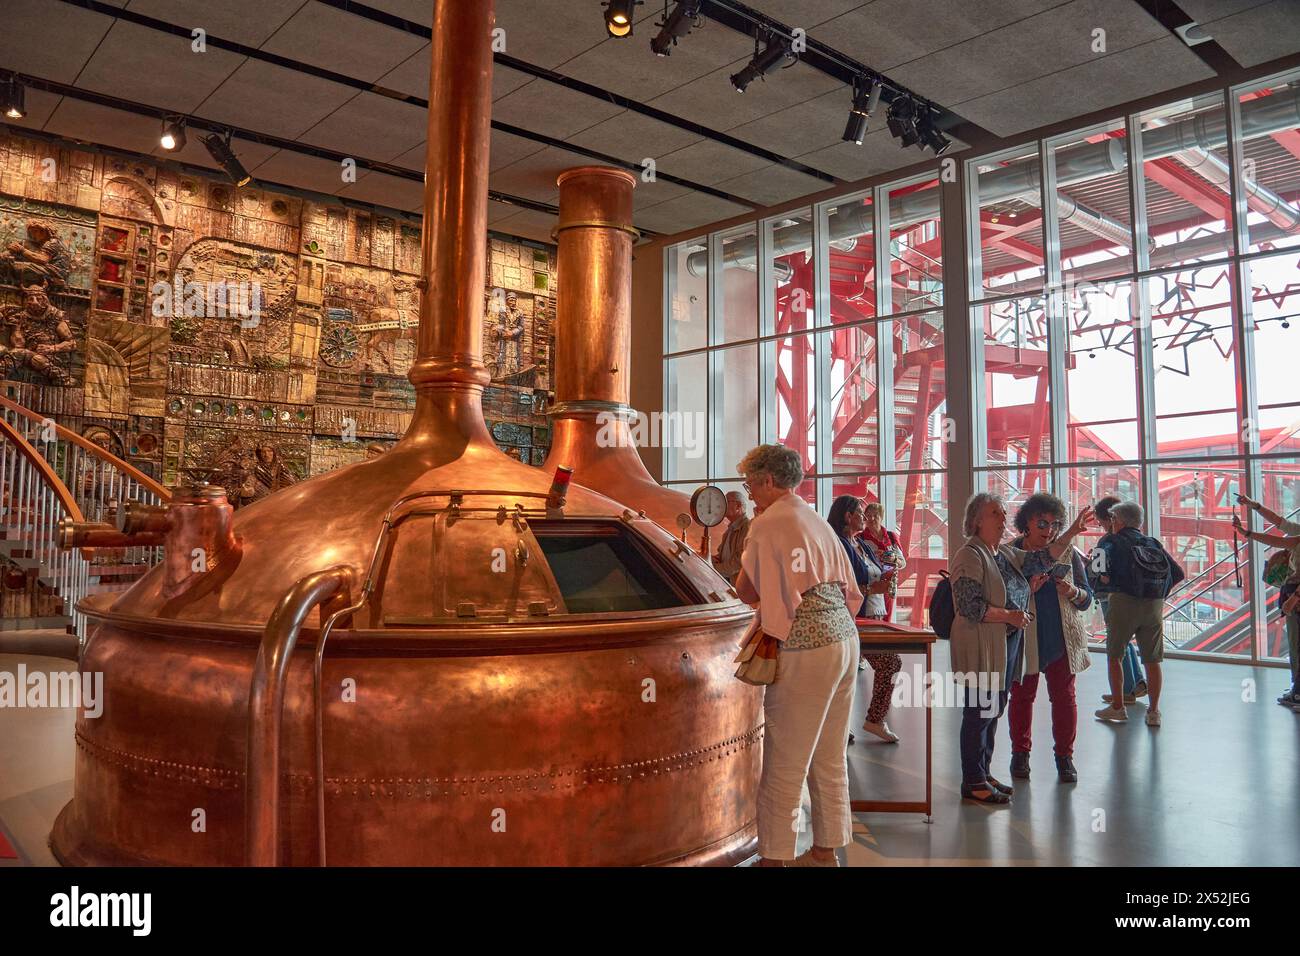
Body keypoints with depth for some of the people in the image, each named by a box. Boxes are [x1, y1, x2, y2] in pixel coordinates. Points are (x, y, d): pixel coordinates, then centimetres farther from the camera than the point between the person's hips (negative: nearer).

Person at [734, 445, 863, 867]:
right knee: (829, 759, 16)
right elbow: (850, 590, 17)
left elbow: (747, 592, -7)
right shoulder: (817, 520, 16)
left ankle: (774, 856, 8)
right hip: (844, 639, 9)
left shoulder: (767, 524, -9)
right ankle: (825, 851, 26)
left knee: (784, 765, 0)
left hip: (805, 648, -9)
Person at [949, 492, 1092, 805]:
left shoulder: (1006, 554, 15)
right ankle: (973, 782, 7)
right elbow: (970, 606, -20)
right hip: (982, 646, -9)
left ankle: (983, 773, 26)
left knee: (994, 709, 15)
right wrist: (1009, 616, -17)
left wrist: (1073, 531, 7)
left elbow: (1044, 558, 15)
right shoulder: (969, 557, -14)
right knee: (979, 711, -3)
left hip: (1007, 644, 9)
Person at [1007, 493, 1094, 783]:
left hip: (1062, 638, 2)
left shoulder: (1068, 553, 4)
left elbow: (1087, 599, 8)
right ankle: (1020, 753, 23)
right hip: (1023, 638, -1)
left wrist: (1072, 592, -14)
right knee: (1022, 695, 9)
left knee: (1064, 696, 5)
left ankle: (1064, 756, 19)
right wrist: (1027, 589, -18)